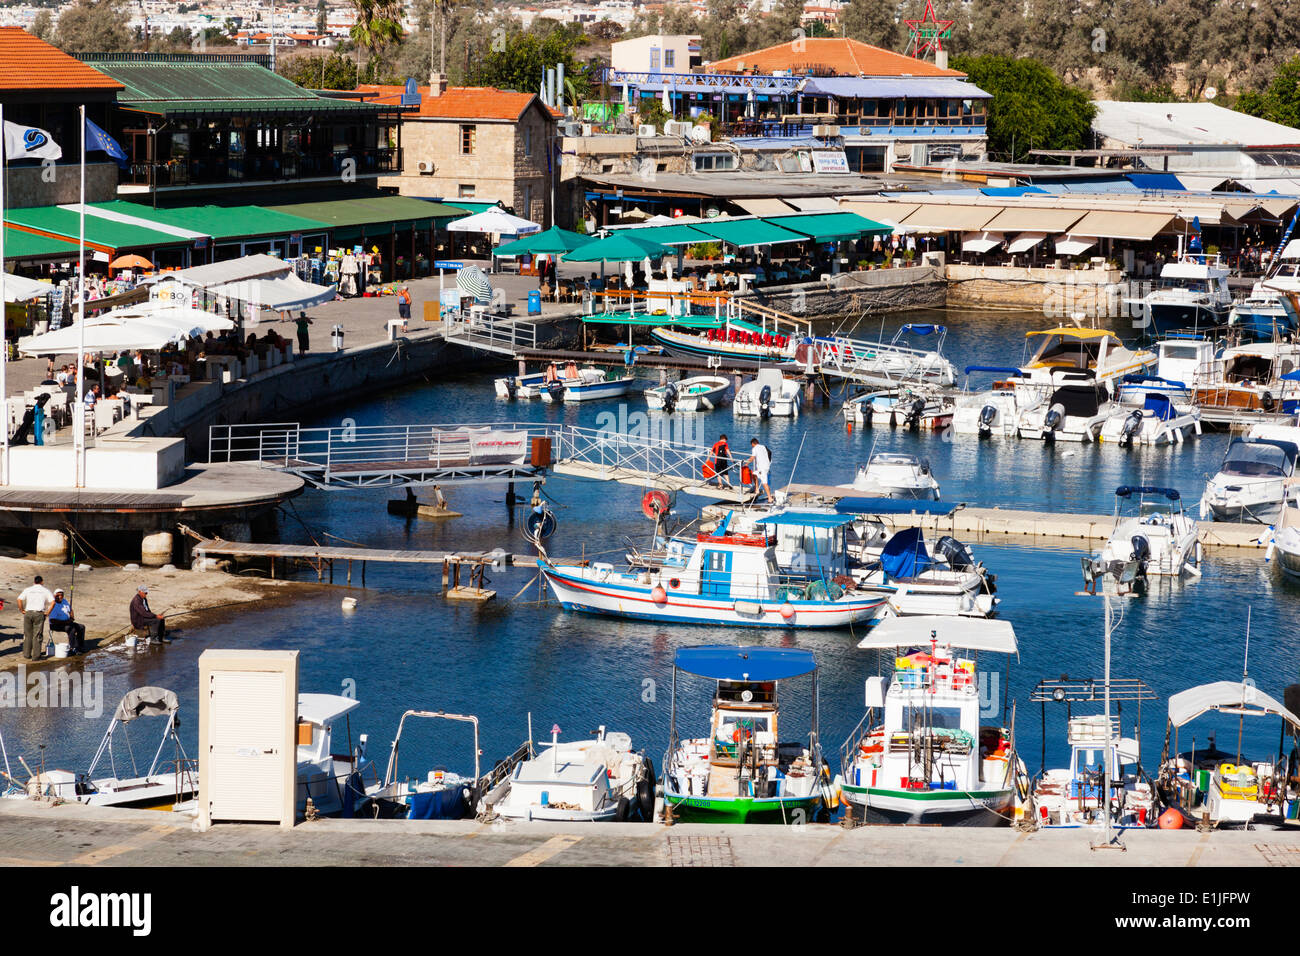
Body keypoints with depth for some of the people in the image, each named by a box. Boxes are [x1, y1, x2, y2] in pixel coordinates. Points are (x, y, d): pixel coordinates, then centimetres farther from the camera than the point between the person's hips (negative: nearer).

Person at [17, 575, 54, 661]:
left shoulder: (28, 590, 11)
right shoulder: (45, 591, 8)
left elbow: (19, 599, -2)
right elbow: (53, 602, -4)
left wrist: (21, 610, 5)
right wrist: (48, 612, 1)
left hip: (28, 613, 2)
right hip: (39, 613, -2)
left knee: (28, 635, 10)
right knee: (37, 636, 1)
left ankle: (26, 655, 11)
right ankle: (36, 656, -3)